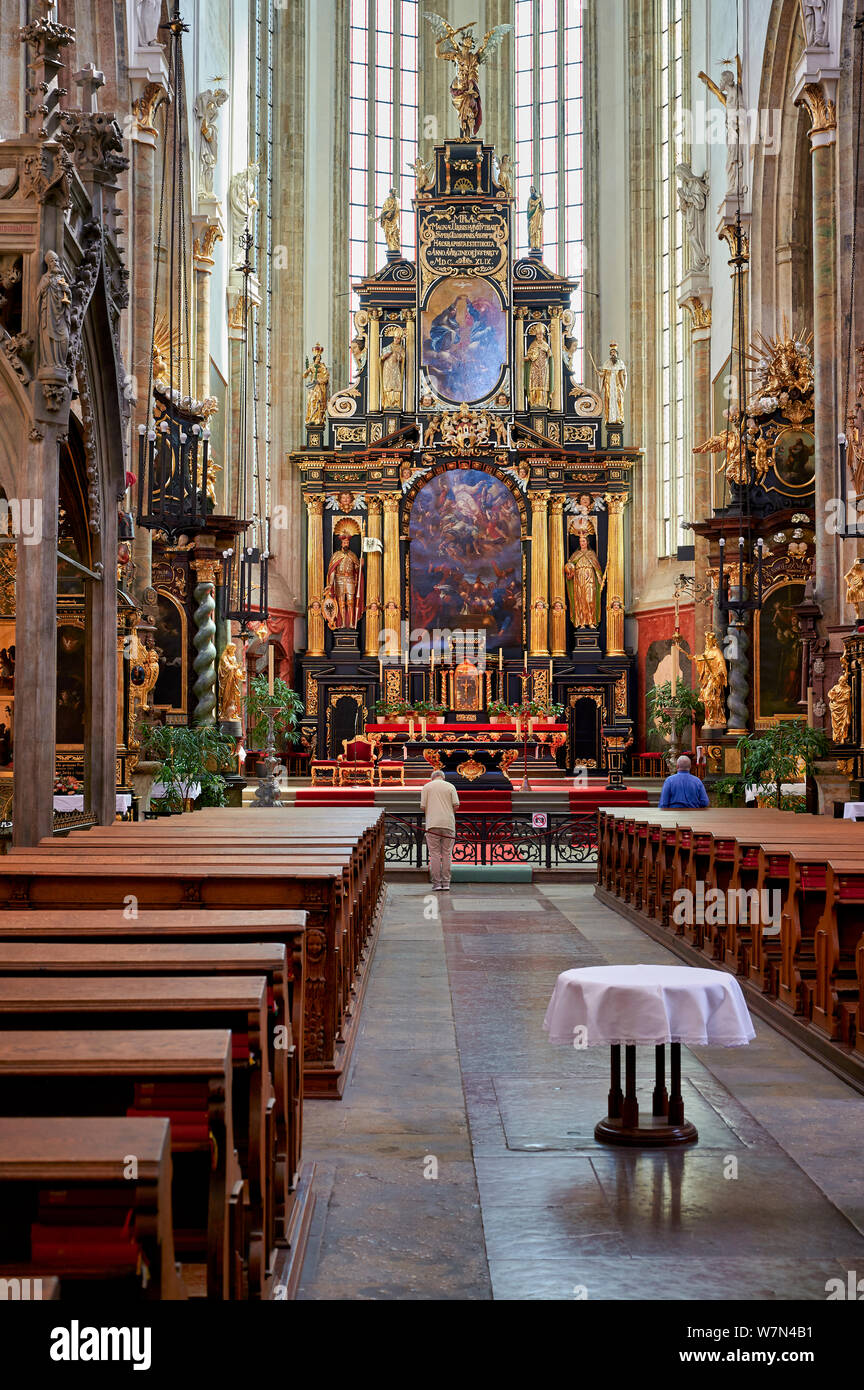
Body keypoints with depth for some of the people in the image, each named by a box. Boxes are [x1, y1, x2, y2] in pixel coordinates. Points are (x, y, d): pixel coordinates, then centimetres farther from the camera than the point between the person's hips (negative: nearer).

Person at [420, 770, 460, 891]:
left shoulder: (427, 787, 7)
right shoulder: (450, 787, 9)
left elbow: (422, 807, 1)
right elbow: (456, 805, 1)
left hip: (433, 824, -1)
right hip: (448, 823, 1)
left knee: (435, 854, 0)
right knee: (447, 854, 5)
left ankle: (436, 883, -3)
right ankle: (446, 883, 2)